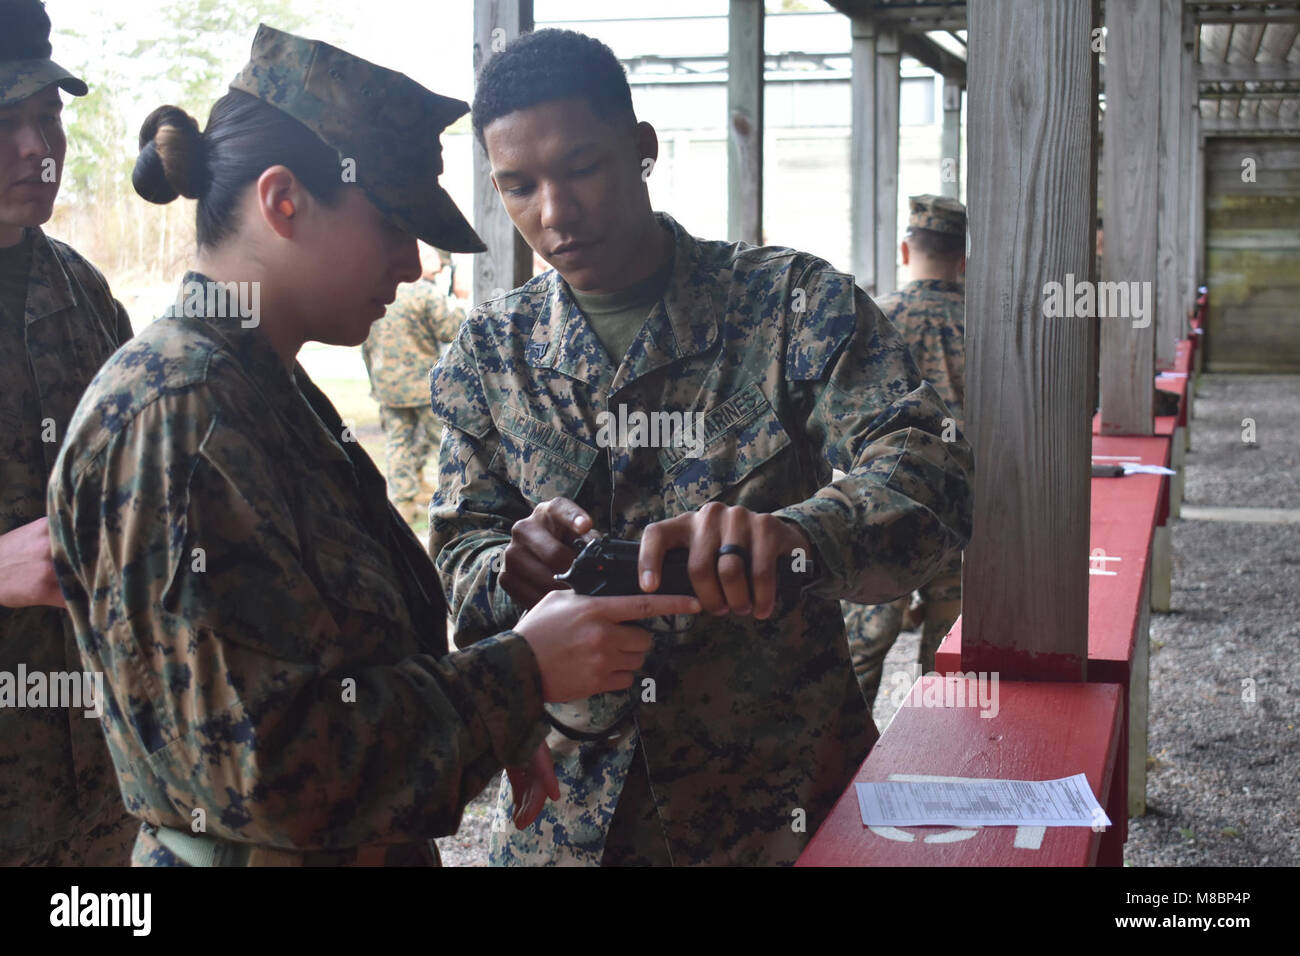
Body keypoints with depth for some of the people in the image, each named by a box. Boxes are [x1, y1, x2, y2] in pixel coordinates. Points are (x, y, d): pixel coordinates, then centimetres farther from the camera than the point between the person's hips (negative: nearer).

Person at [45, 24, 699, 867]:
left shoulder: (267, 389, 8)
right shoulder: (174, 417, -22)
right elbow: (264, 762, -26)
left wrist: (492, 725, 2)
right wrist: (523, 672, -20)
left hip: (361, 850, 9)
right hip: (260, 850, -9)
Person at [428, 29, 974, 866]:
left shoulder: (797, 302, -9)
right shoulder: (488, 353, 1)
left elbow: (930, 479, -21)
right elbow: (458, 559, -1)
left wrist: (796, 536, -43)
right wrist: (515, 571, -26)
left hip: (779, 796, -2)